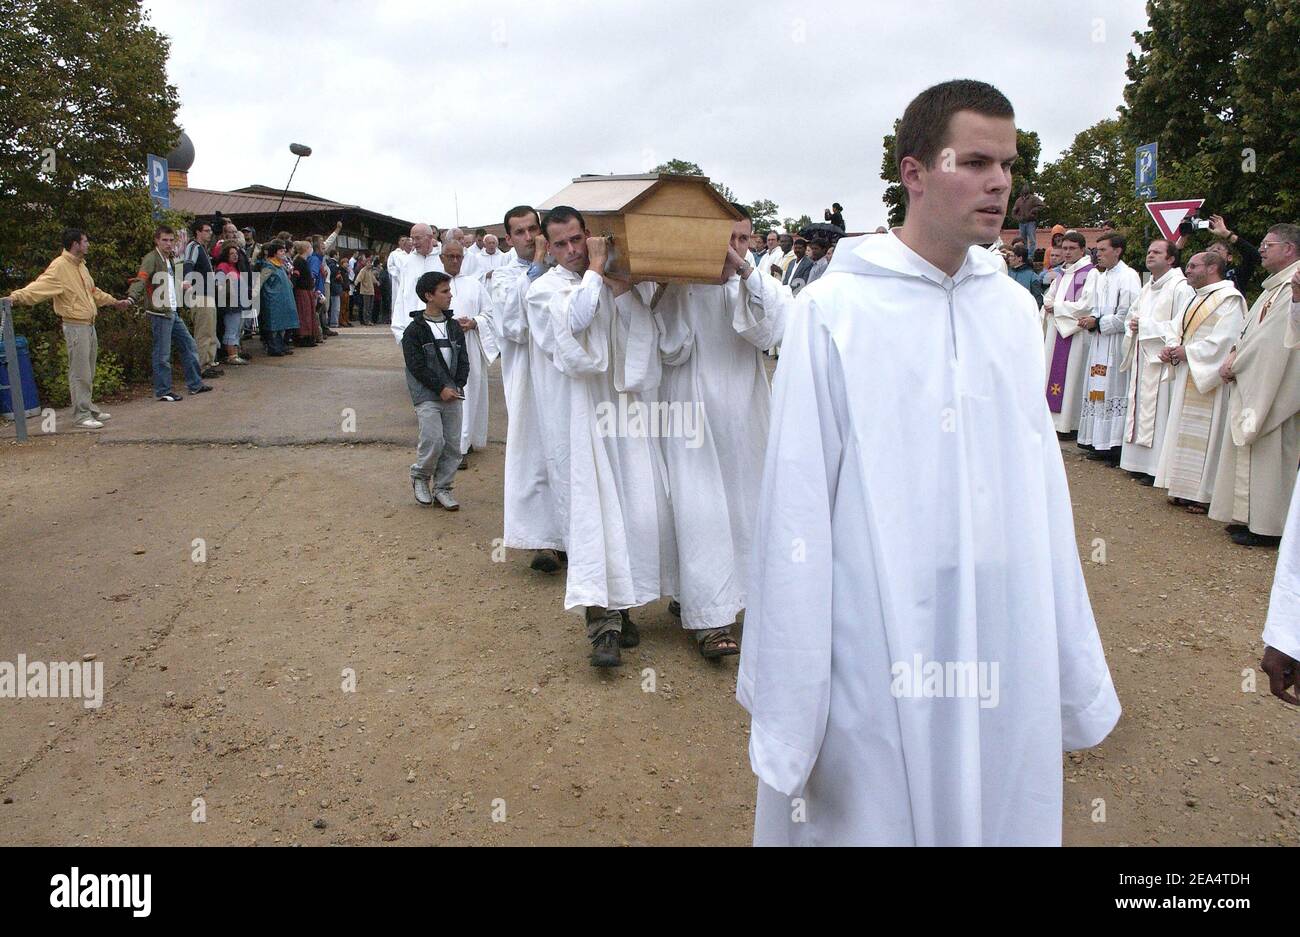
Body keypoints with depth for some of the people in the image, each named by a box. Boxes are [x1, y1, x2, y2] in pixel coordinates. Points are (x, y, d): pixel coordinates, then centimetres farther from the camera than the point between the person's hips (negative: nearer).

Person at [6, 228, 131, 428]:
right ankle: (81, 415, 0)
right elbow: (40, 286, -27)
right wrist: (17, 296, -43)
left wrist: (114, 302, 39)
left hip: (89, 325, 9)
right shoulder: (60, 266, -14)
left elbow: (93, 291, 29)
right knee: (80, 373, -6)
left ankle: (90, 409, 27)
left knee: (88, 373, 17)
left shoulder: (80, 265, 15)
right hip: (75, 326, -9)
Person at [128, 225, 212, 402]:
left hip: (172, 312, 9)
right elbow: (140, 280, -25)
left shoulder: (171, 260, 15)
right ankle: (163, 391, 4)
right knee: (162, 354, -4)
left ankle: (195, 384, 24)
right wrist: (132, 298, -38)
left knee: (189, 345, 14)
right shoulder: (151, 258, -12)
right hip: (159, 313, -9)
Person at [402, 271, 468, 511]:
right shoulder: (415, 330, -6)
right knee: (434, 441, -13)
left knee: (453, 444, 3)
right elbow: (417, 366, -11)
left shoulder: (454, 326, 11)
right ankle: (419, 477, 14)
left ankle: (442, 488, 16)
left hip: (453, 393, 5)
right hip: (427, 395, -5)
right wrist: (441, 388, -14)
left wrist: (457, 386, -3)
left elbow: (463, 359, 11)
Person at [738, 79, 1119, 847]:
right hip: (880, 654, -4)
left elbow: (1042, 490, 8)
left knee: (1002, 814, 18)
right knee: (877, 813, 11)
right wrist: (789, 709, -8)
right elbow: (797, 506, -10)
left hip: (1006, 652, 5)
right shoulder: (835, 308, -11)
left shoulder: (1015, 308, 4)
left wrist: (1077, 672, 10)